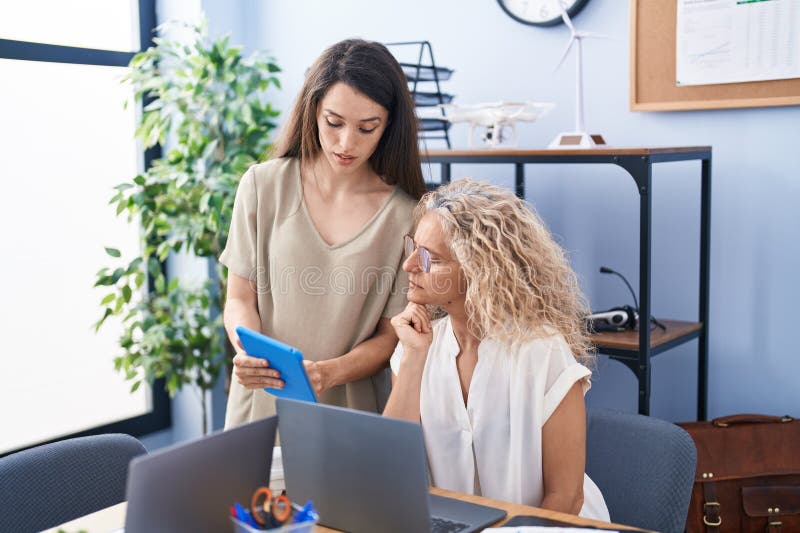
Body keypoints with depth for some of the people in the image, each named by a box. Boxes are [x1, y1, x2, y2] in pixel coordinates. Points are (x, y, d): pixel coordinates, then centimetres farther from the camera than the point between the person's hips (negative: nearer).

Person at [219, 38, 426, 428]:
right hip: (262, 402, 1)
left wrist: (329, 373, -16)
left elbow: (391, 335, 1)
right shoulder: (263, 186, 0)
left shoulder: (405, 214, -5)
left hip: (351, 409, 0)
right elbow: (240, 299, 6)